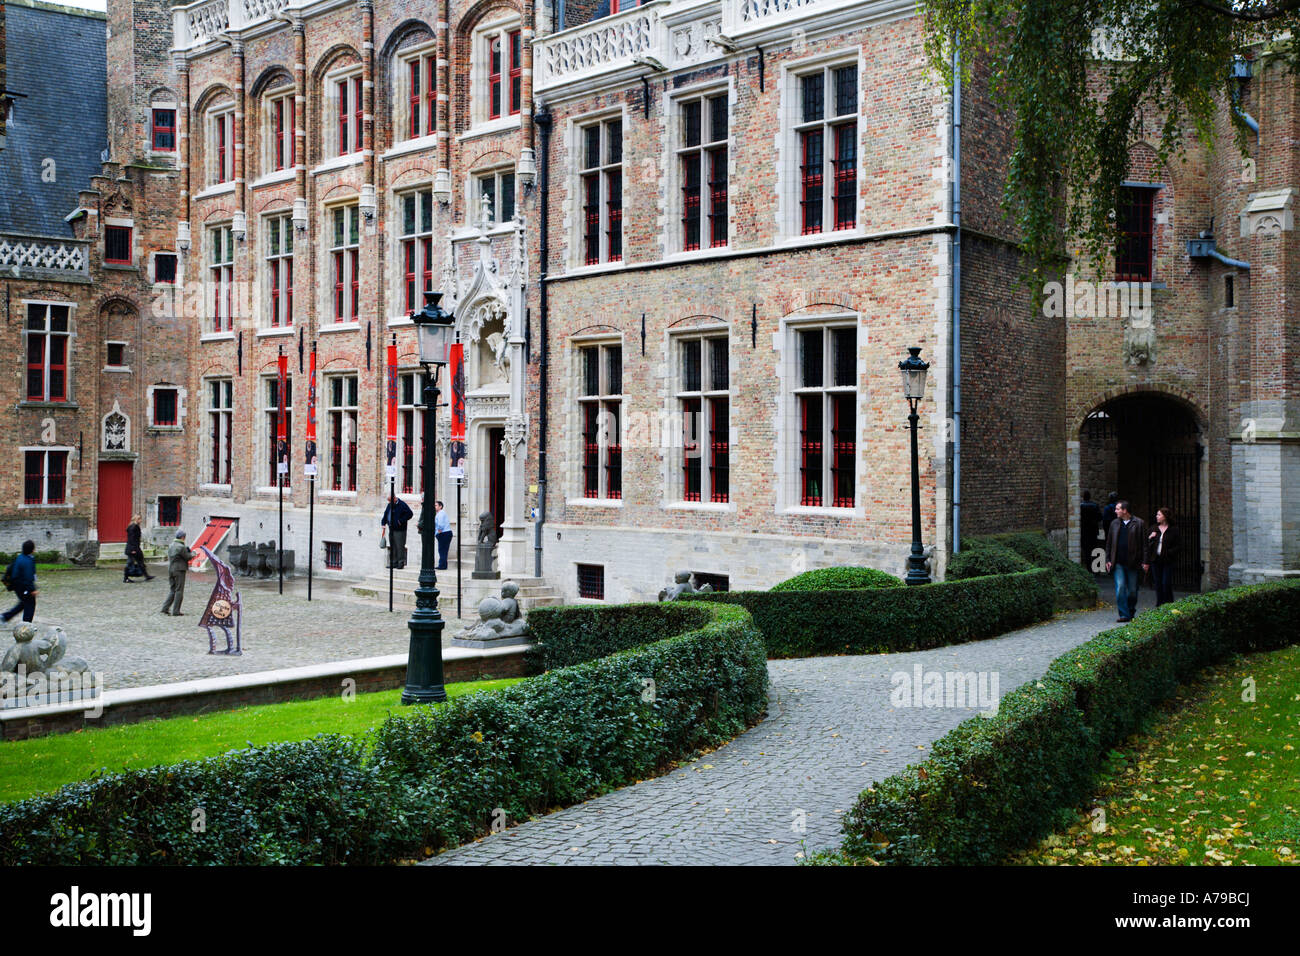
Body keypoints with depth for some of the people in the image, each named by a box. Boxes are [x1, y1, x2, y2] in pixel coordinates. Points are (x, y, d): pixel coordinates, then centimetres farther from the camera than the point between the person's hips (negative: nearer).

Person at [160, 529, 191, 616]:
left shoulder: (171, 546, 10)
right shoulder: (181, 547, -15)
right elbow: (188, 557, -10)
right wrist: (188, 551, 12)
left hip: (170, 569, 8)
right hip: (179, 570, -8)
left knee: (172, 590, 16)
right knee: (179, 591, -1)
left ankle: (165, 607, 7)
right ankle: (175, 611, -1)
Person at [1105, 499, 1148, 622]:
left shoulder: (1139, 523, 1)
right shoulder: (1114, 524, 13)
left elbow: (1144, 544, 0)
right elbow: (1109, 543, 17)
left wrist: (1145, 562, -6)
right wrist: (1108, 560, 9)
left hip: (1133, 563, -2)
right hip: (1118, 563, 2)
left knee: (1132, 590, 5)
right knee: (1120, 587, -9)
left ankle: (1131, 612, 23)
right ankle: (1124, 614, -6)